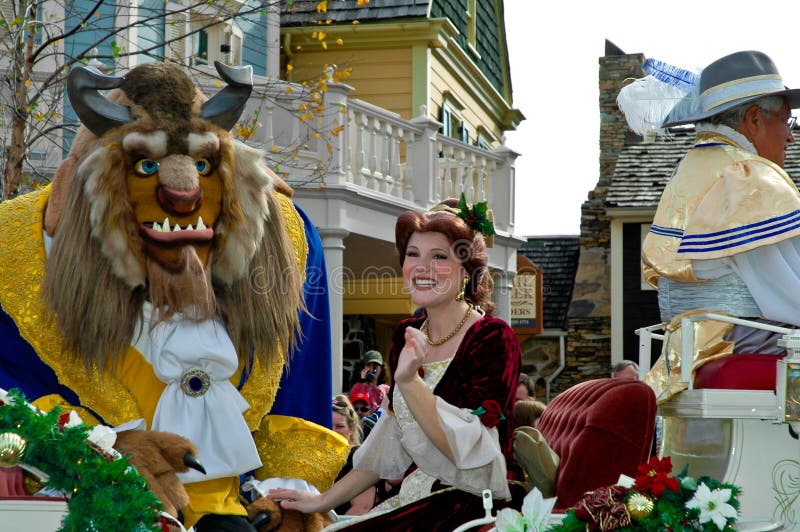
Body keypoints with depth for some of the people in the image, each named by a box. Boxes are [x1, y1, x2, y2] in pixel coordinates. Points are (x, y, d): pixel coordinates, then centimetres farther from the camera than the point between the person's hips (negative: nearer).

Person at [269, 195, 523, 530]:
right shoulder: (407, 336, 8)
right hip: (412, 505, 6)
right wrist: (323, 501, 16)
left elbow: (470, 453, -21)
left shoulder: (492, 339, -12)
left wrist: (408, 381, -29)